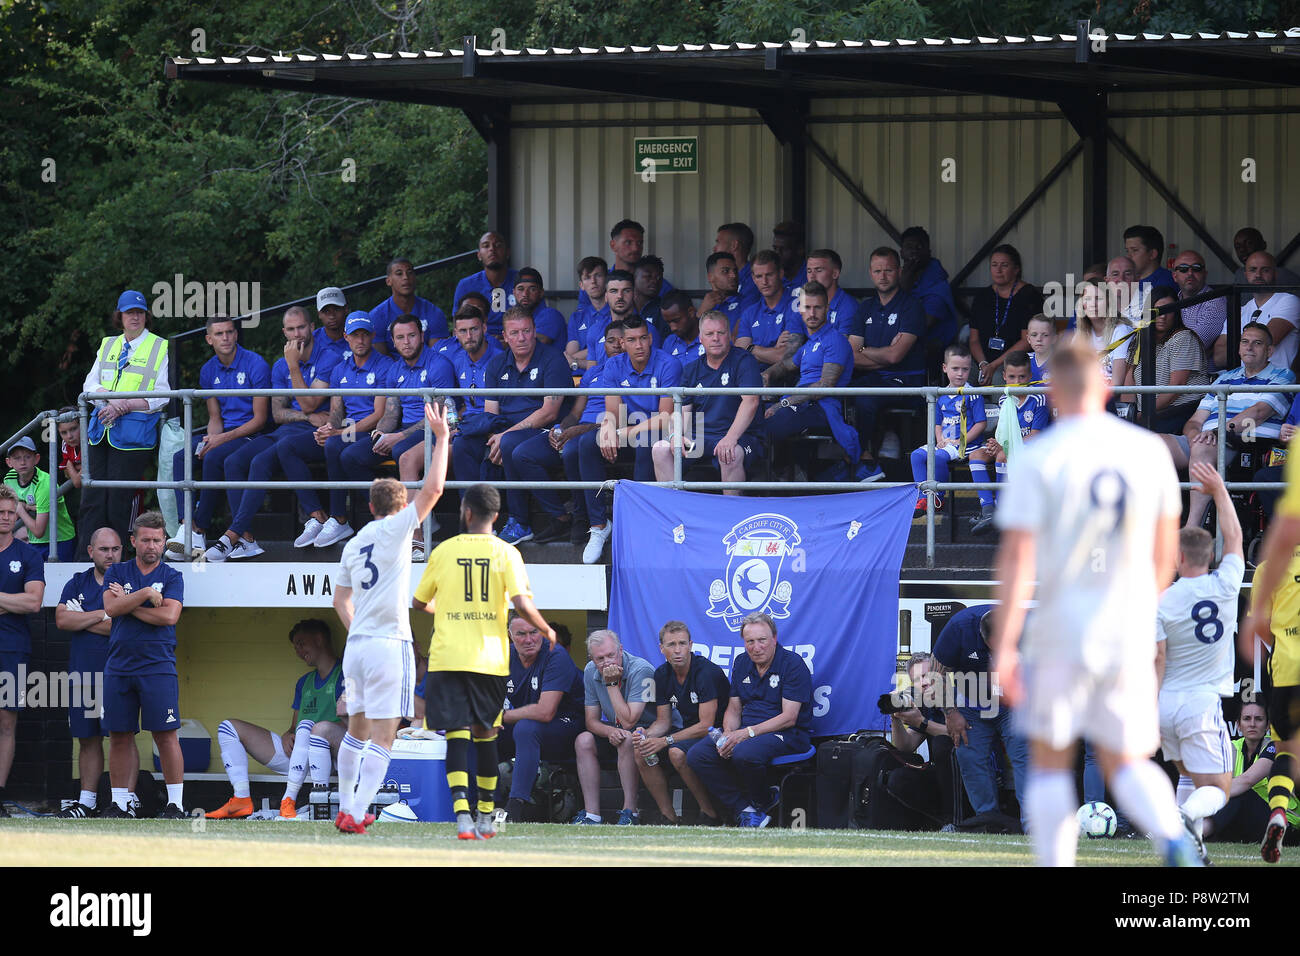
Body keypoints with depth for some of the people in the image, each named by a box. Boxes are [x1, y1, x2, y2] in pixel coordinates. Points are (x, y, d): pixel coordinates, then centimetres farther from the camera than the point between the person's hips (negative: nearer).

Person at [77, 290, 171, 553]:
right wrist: (112, 397, -9)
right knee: (92, 499, -5)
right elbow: (90, 385, 13)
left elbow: (162, 396, -4)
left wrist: (124, 406, -14)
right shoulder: (108, 346, 19)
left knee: (119, 501, -9)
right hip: (102, 429, 4)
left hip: (134, 432, -4)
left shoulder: (160, 348, 4)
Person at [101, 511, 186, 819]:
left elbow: (169, 615, -9)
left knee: (165, 735, -6)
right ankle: (120, 802, 10)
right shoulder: (117, 572, 12)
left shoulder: (172, 577, 6)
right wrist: (146, 594, -13)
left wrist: (128, 605, -5)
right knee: (119, 735, 4)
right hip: (119, 665, 3)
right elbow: (111, 608, -5)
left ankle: (176, 803, -4)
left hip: (158, 667, -3)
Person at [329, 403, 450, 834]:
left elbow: (341, 600, 20)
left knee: (357, 729, 20)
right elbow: (432, 489, -11)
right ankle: (357, 813, -15)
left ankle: (347, 808, 26)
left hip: (356, 645, 7)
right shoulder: (395, 529, -5)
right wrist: (441, 437, -4)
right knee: (382, 737, -7)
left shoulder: (353, 544, 14)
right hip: (389, 645, -7)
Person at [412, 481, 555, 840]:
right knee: (486, 734, 16)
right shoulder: (506, 553, 0)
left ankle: (462, 813, -24)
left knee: (457, 735, -6)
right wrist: (546, 630, 9)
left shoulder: (443, 551, 4)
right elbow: (522, 604, -10)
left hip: (448, 658, -1)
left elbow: (420, 603, 14)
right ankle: (486, 818, 24)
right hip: (490, 658, 1)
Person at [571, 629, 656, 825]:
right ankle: (592, 814, -17)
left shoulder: (641, 670, -24)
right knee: (584, 741, -18)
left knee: (626, 740, -35)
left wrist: (612, 683, -27)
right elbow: (592, 721, -1)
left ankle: (630, 811, -29)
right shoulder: (591, 672, -3)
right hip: (614, 730, 6)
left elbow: (628, 722, -28)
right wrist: (610, 731, -24)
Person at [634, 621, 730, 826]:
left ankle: (711, 816, -19)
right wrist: (645, 735, -15)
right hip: (688, 731, 7)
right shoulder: (662, 674, 4)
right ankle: (669, 817, -10)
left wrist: (665, 741, -25)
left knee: (677, 753, -34)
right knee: (641, 752, -14)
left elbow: (706, 725, -22)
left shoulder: (707, 672, -20)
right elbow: (663, 722, 8)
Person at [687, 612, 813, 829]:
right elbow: (734, 709, 16)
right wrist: (728, 734, -8)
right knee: (697, 755, -14)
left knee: (744, 753, -38)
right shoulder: (741, 664, 12)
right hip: (747, 731, 7)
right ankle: (745, 811, -17)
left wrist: (747, 733, -22)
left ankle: (761, 802, -5)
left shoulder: (792, 664, -10)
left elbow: (789, 718, -16)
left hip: (788, 735, -7)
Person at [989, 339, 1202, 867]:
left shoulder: (1038, 460, -8)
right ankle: (1174, 840, -21)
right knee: (1126, 763, 9)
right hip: (1128, 634, 3)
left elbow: (1016, 557, -14)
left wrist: (1003, 648, -13)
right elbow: (1166, 547, 12)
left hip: (1060, 629, -3)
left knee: (1050, 760, 12)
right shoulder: (1149, 451, 3)